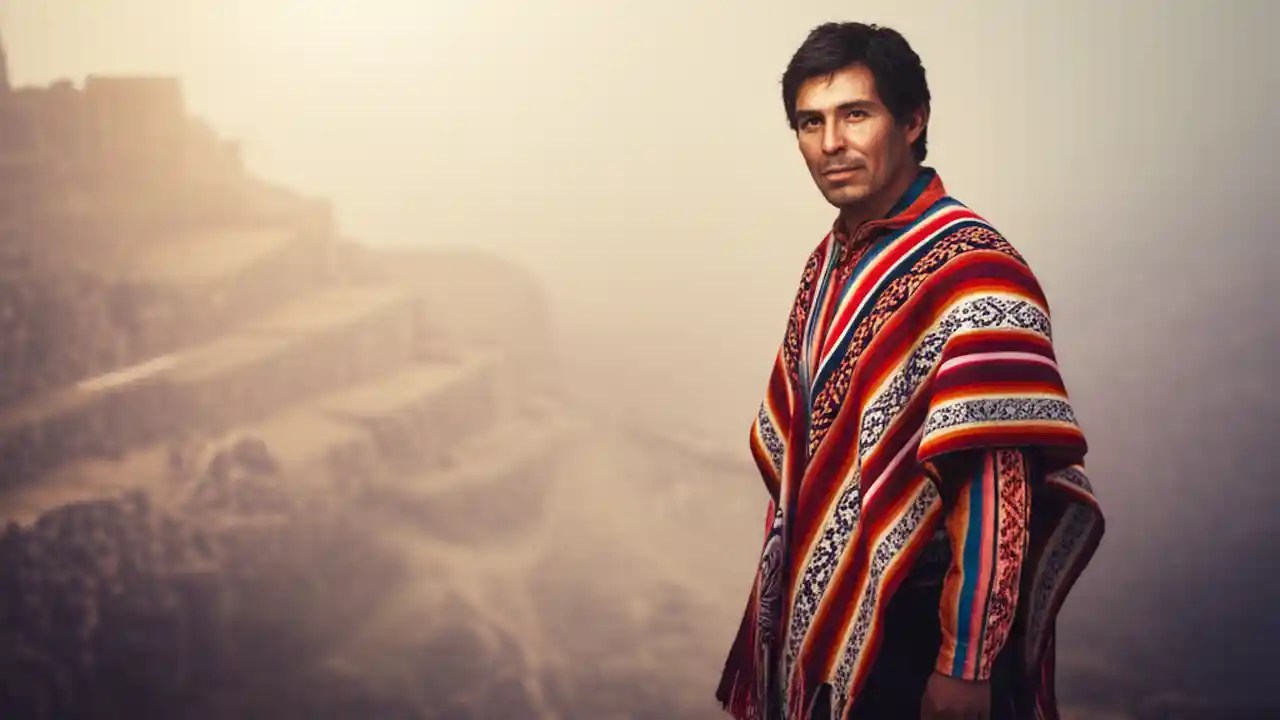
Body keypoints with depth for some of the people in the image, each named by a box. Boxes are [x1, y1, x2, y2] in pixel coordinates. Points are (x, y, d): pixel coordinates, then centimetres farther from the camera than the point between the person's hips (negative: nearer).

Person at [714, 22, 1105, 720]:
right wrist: (794, 595, 16)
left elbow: (1000, 486, -21)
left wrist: (964, 664, -22)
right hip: (822, 611, 7)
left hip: (920, 628, -7)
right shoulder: (828, 262, 7)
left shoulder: (973, 270, -17)